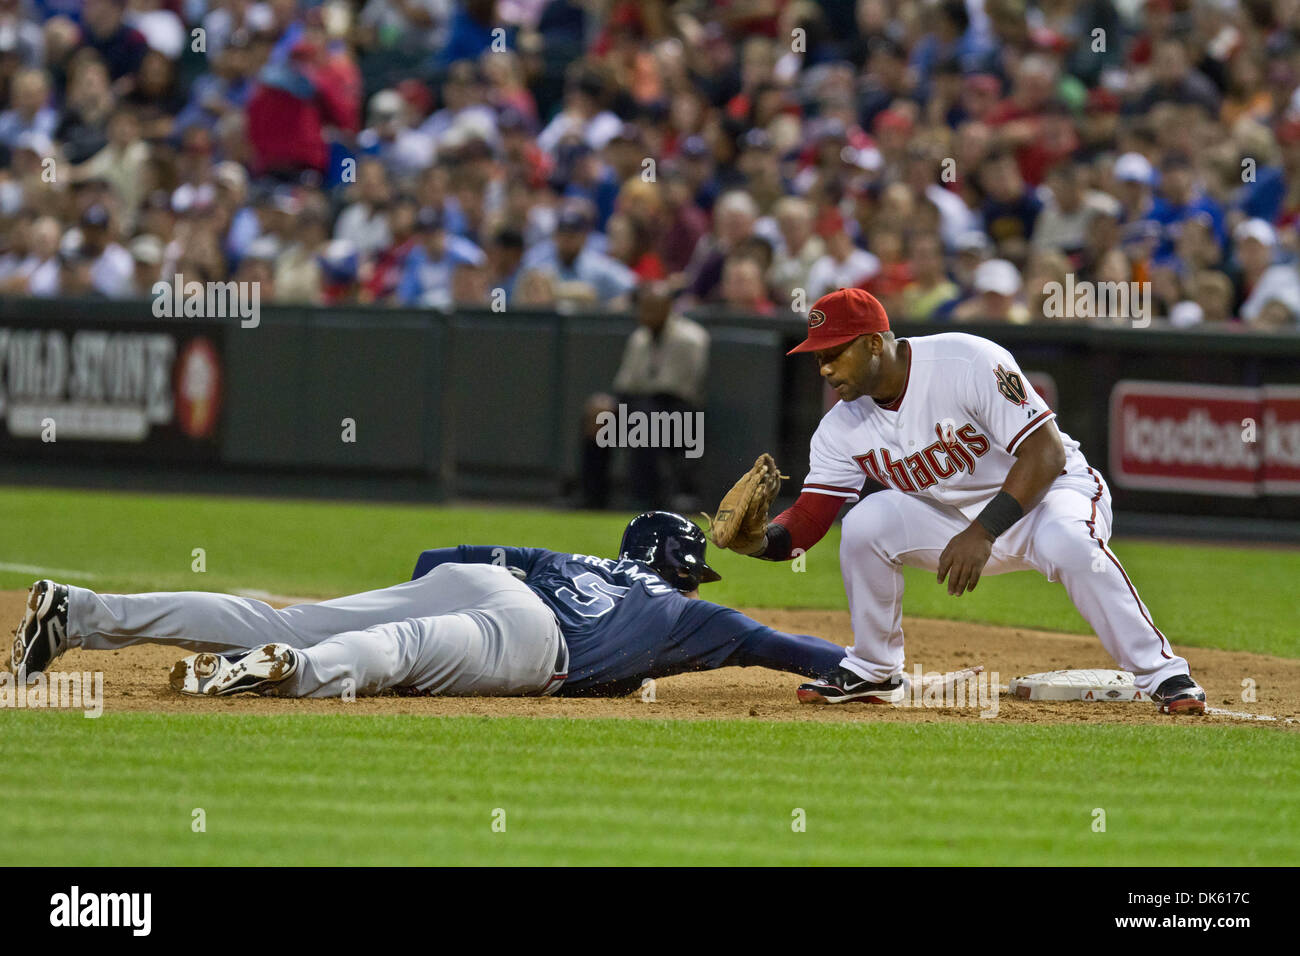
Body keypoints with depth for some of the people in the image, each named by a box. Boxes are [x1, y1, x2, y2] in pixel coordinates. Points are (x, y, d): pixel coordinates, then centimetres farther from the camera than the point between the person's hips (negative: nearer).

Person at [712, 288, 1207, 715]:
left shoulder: (967, 363, -27)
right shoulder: (844, 426, -7)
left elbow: (1045, 452, -28)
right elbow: (808, 518, -8)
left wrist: (983, 533, -34)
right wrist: (757, 541, -30)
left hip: (1051, 489, -5)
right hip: (952, 516, 5)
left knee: (1067, 541, -38)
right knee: (865, 524, -17)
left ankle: (1162, 674, -29)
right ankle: (873, 672, 2)